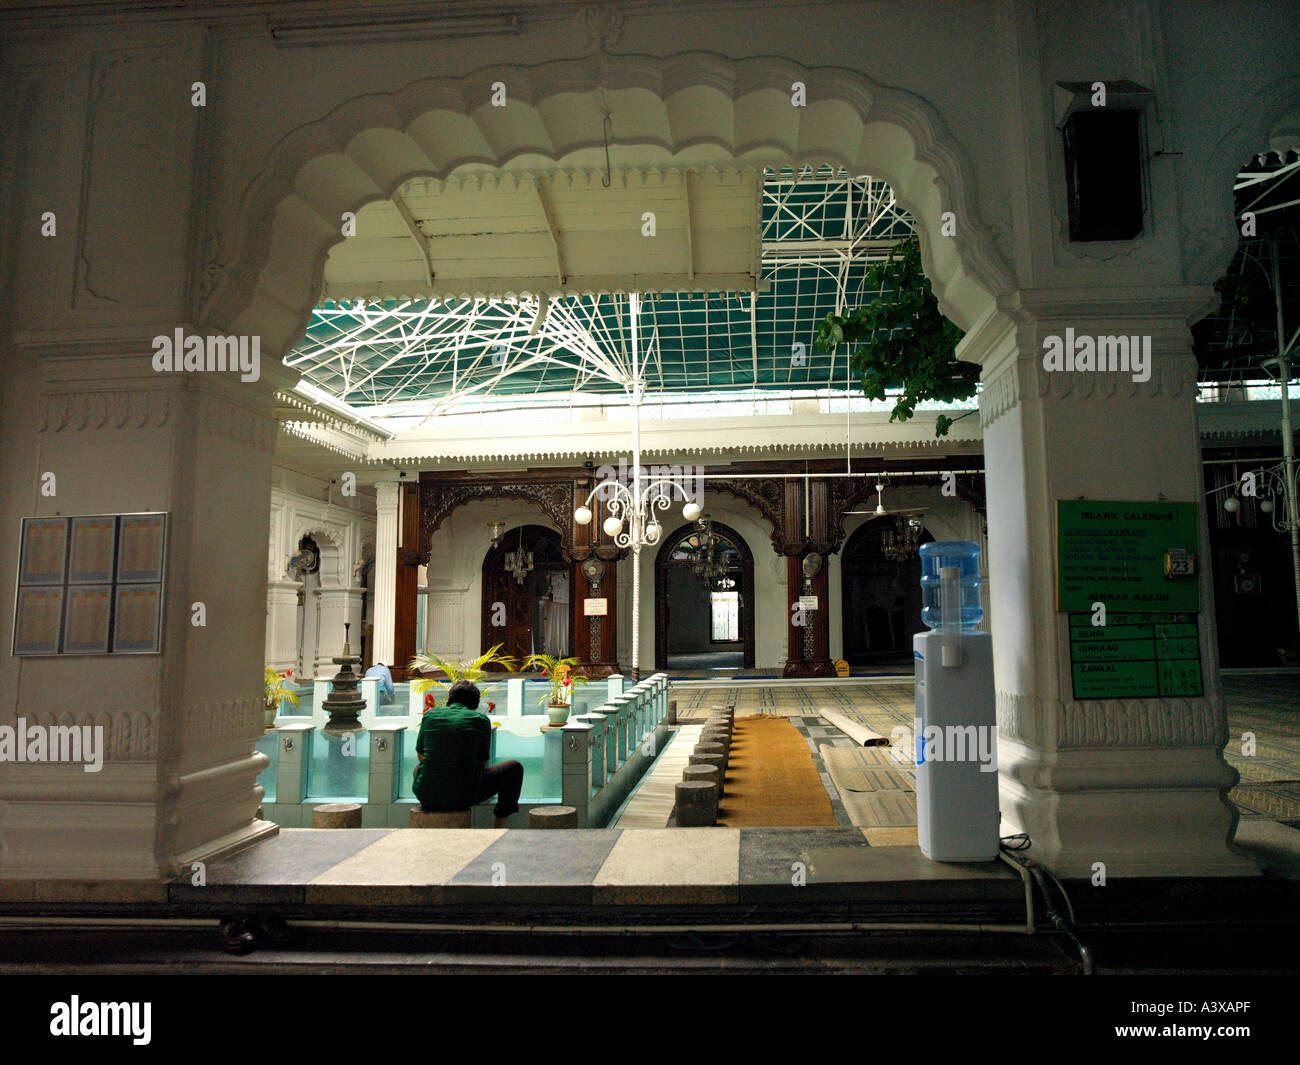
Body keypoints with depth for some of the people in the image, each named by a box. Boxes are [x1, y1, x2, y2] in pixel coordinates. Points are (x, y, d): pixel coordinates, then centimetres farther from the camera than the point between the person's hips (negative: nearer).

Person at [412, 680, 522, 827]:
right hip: (462, 797, -4)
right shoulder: (481, 719, 1)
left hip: (425, 795, 4)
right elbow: (482, 763, 9)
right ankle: (500, 828, 21)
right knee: (515, 768, 17)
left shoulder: (429, 714, 8)